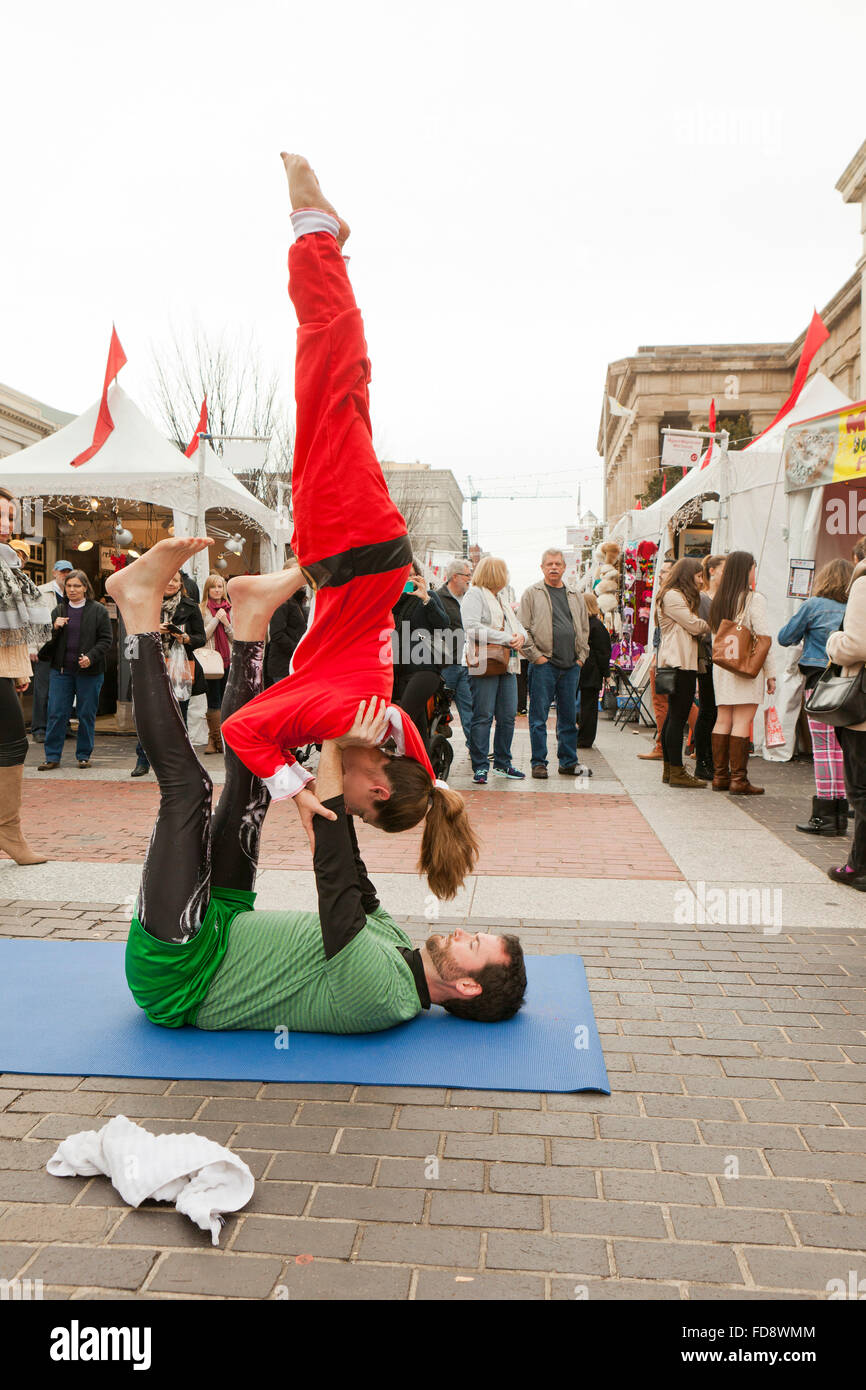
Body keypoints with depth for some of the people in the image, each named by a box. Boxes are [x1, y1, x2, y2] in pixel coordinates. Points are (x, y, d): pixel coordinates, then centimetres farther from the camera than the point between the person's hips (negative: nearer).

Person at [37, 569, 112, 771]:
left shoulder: (98, 611, 1)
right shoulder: (58, 610, 12)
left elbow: (106, 639, -1)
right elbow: (47, 640, 14)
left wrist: (91, 657, -16)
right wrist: (54, 629, -8)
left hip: (89, 671, -3)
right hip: (61, 670, 3)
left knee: (87, 714, 4)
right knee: (56, 713, 1)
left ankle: (84, 755, 16)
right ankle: (52, 756, 8)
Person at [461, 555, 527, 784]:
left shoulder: (499, 598, 24)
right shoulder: (474, 595, -3)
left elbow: (517, 625, 27)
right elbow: (472, 628, -17)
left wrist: (520, 636, 1)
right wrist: (507, 638, -17)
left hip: (507, 665, 8)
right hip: (485, 664, -8)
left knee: (508, 716, 8)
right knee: (483, 717, -5)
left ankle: (502, 763, 19)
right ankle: (480, 767, 1)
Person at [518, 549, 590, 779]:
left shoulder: (575, 596, 16)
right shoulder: (532, 593, 2)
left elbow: (584, 629, 20)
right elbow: (522, 628, -4)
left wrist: (581, 657, 9)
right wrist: (536, 656, -10)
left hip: (571, 666, 4)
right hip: (544, 665, -4)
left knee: (569, 716, 9)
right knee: (539, 717, -1)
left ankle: (568, 762, 18)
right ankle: (538, 762, 7)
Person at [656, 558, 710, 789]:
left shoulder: (678, 596, 23)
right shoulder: (673, 596, -10)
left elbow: (692, 628, 20)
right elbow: (695, 626, -11)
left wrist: (703, 626, 1)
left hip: (682, 662, 11)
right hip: (680, 663, -11)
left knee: (674, 716, 11)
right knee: (678, 716, -10)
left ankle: (669, 770, 16)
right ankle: (676, 772, -8)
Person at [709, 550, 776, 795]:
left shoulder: (718, 600, 10)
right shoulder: (754, 599, -8)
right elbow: (764, 637, -10)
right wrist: (770, 673, -6)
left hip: (721, 665, 6)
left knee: (723, 719, 9)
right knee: (742, 722, -6)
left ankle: (720, 776, 14)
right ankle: (739, 780, -5)